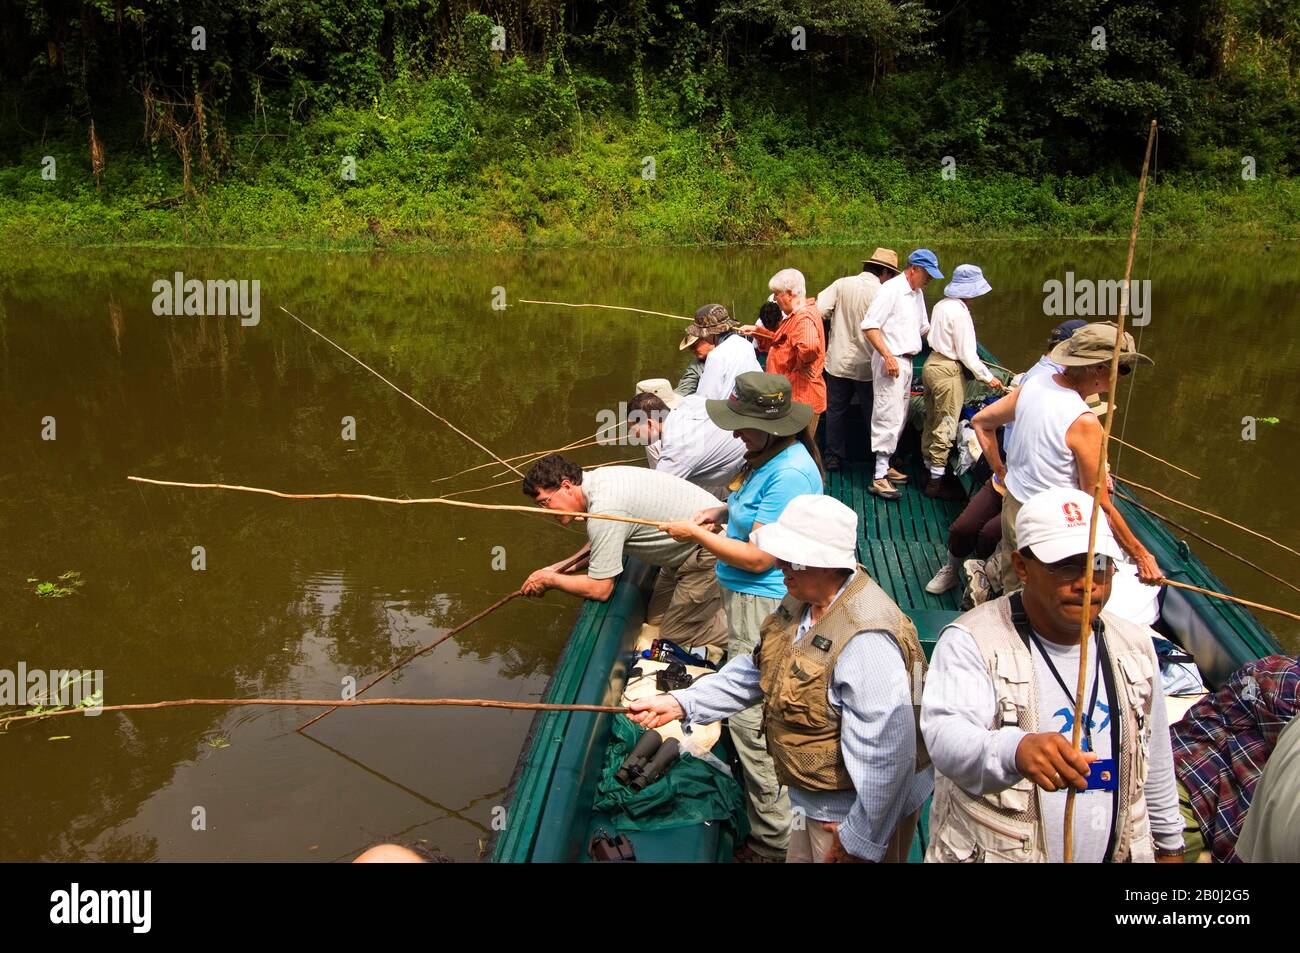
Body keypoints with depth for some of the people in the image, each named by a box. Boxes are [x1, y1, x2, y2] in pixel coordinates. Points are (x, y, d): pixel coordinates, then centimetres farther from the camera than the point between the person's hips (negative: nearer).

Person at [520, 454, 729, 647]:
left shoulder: (604, 510, -29)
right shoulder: (597, 478, 0)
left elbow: (599, 589, -23)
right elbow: (600, 544, 18)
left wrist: (549, 580, -10)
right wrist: (563, 567, 7)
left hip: (710, 551, -9)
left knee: (675, 636, -2)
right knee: (656, 620, 18)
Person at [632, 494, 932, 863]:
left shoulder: (866, 642, -36)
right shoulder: (804, 601, -5)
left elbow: (887, 751, -33)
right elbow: (755, 669, 6)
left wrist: (860, 838, -22)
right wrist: (681, 704, -4)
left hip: (859, 810, -8)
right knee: (801, 855, 27)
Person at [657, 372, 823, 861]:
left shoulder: (789, 473, -26)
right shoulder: (770, 455, 6)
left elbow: (758, 558, -25)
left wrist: (695, 534, -15)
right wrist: (722, 512, 7)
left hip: (762, 606, -11)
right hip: (748, 599, 11)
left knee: (752, 720, -3)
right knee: (749, 707, 23)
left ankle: (771, 840, 12)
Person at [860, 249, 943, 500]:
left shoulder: (917, 293, 15)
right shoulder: (891, 290, -14)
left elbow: (924, 327, 27)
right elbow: (869, 326, -20)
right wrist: (888, 357, -24)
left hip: (906, 361, 10)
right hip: (890, 361, -10)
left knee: (898, 418, 15)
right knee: (889, 417, -10)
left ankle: (884, 466, 25)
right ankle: (879, 478, -6)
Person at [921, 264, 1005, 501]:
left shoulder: (941, 305, 4)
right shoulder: (960, 312, -20)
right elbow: (967, 355, -17)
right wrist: (988, 378, -8)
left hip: (931, 364, 9)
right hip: (948, 372, -9)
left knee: (932, 422, 18)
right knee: (945, 427, 1)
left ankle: (929, 470, 31)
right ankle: (936, 482, 9)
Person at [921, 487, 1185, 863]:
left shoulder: (1135, 646, 2)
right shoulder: (972, 641, -19)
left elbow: (1154, 761, 13)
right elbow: (946, 735, -35)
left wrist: (1169, 844, 18)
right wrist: (1015, 750, -53)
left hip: (1119, 849, 5)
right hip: (994, 851, -5)